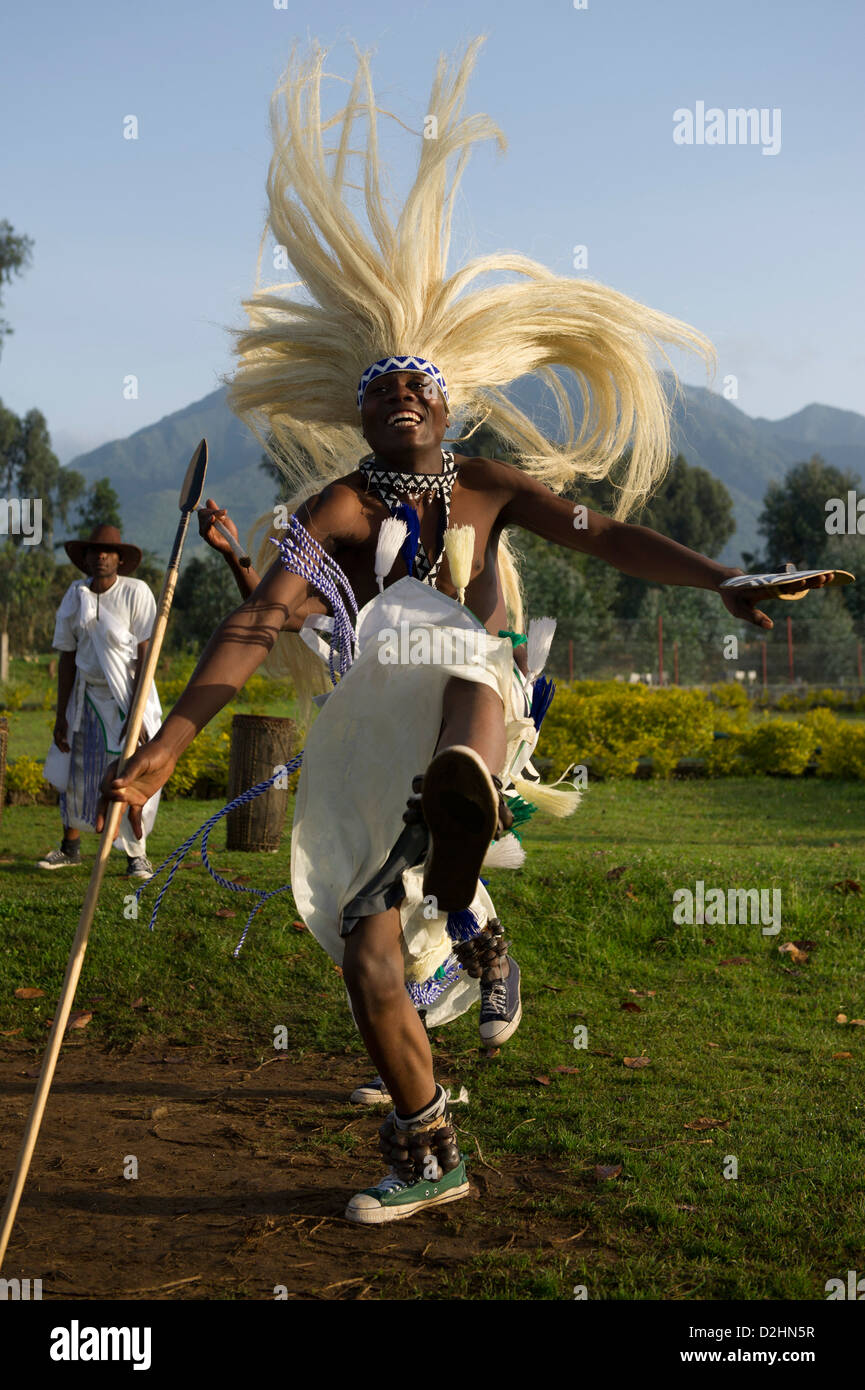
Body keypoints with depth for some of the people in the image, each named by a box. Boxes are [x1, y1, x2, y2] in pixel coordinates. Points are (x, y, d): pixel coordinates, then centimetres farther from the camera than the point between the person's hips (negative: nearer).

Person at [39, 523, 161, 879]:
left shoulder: (136, 593, -12)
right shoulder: (74, 597, 0)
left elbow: (145, 655, -13)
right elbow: (68, 658, 4)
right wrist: (61, 715, 2)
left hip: (129, 695, -4)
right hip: (88, 696, 4)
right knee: (75, 773, 8)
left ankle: (137, 855, 7)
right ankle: (69, 849, 27)